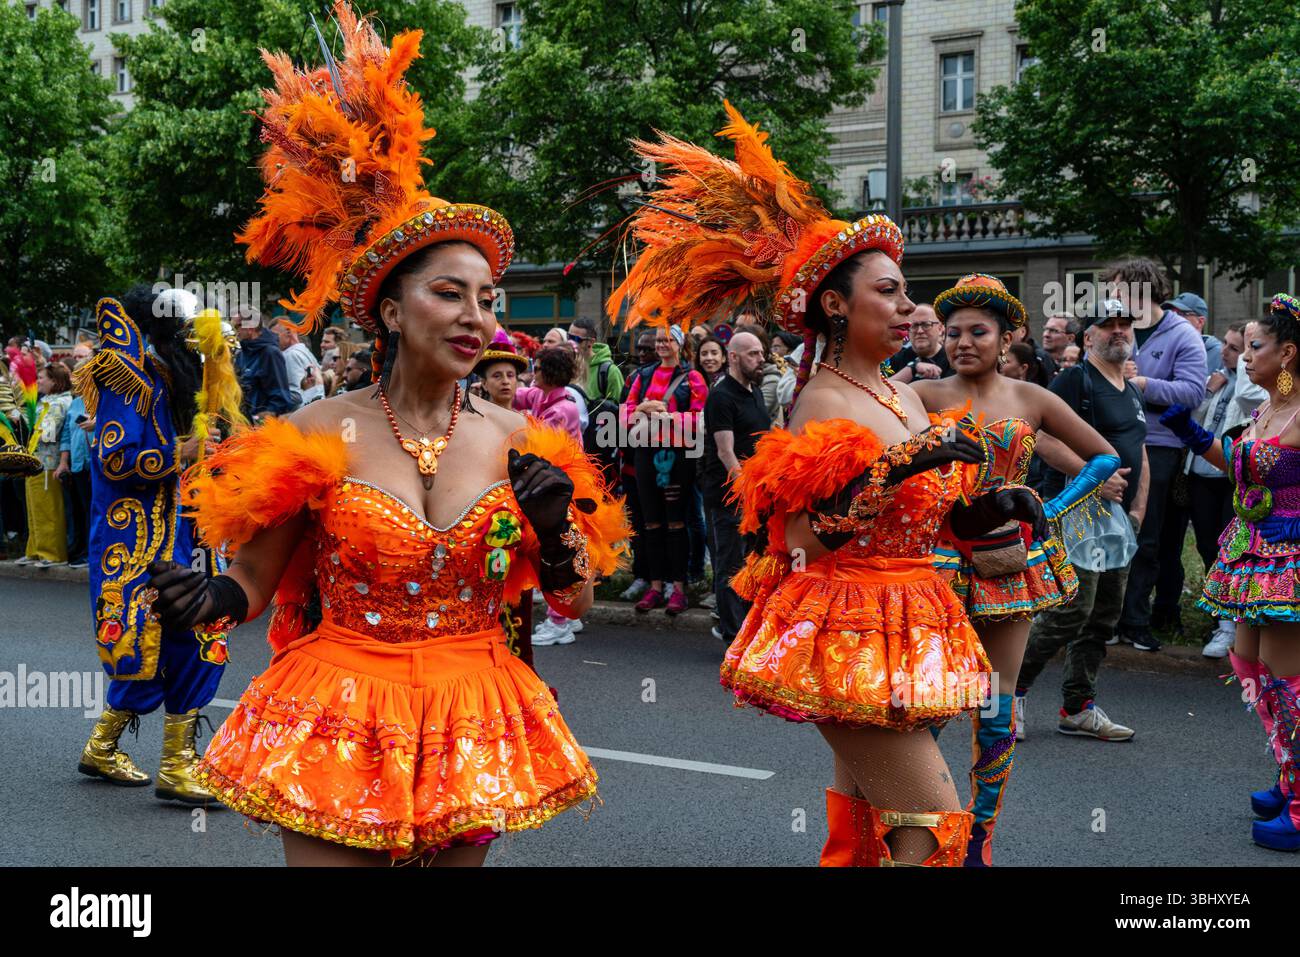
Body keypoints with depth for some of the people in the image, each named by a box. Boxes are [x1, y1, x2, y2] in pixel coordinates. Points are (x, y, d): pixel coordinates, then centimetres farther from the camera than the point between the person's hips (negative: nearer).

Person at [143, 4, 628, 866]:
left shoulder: (516, 440, -1)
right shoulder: (318, 432, -7)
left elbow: (574, 601, 5)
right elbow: (256, 580, -2)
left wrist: (555, 525, -14)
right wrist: (212, 601, -24)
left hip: (472, 726, 3)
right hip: (337, 720, -2)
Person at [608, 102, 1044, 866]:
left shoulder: (904, 396, 12)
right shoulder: (823, 404, -12)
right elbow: (805, 541, -23)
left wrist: (995, 509, 1)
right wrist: (898, 467, -28)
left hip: (906, 625, 8)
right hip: (849, 627, -8)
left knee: (863, 826, 13)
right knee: (932, 820, -11)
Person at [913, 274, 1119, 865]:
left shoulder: (1030, 400, 6)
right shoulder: (926, 394, -1)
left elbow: (1105, 458, 12)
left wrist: (1053, 509, 2)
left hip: (1011, 566, 2)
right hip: (941, 562, -2)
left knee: (997, 712, 7)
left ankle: (980, 841, 21)